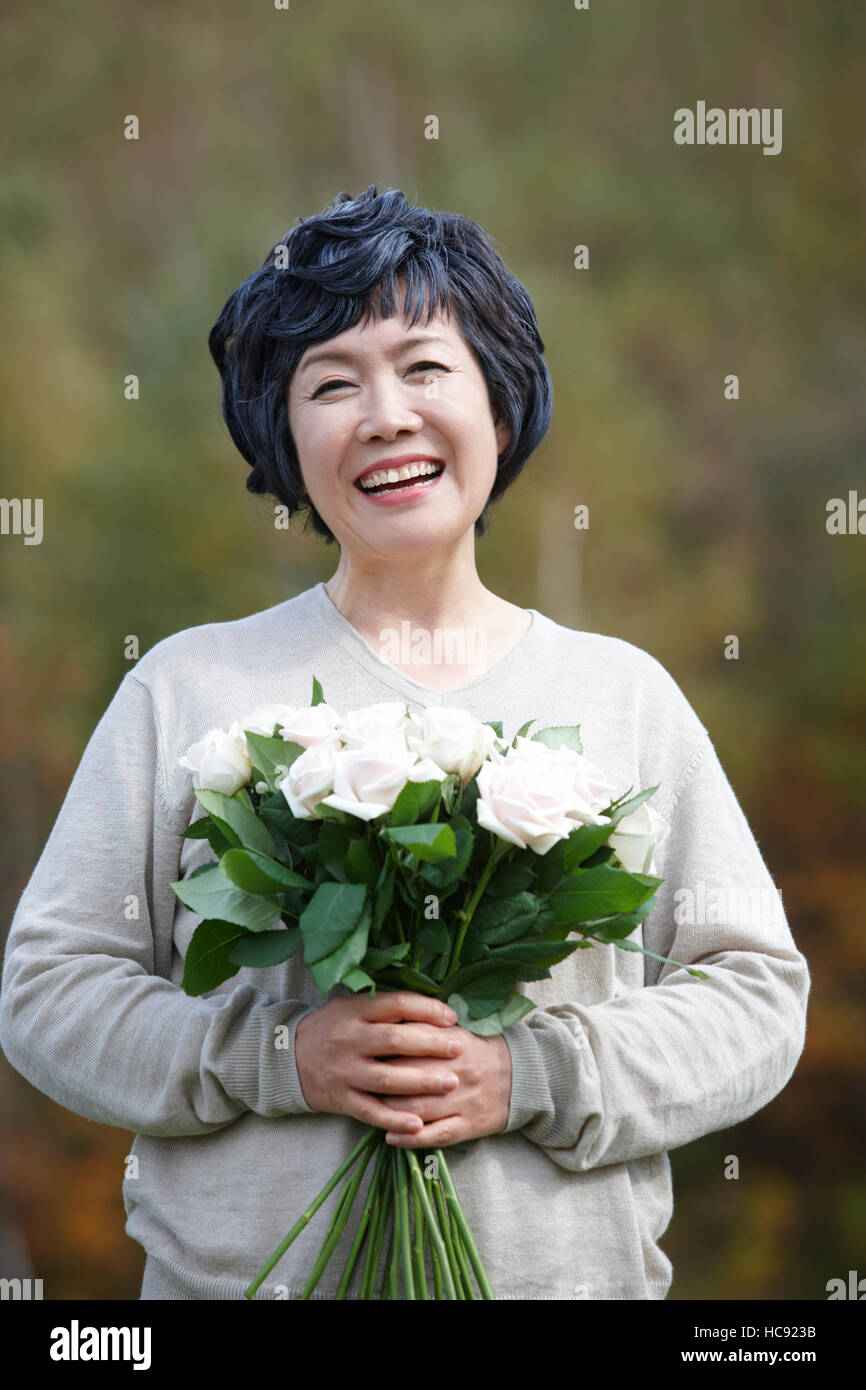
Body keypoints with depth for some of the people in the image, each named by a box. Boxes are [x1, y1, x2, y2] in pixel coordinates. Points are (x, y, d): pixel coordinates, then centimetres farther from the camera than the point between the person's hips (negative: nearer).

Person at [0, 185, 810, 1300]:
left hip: (572, 1268, 1)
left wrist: (534, 1077, -14)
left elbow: (755, 996, 2)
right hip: (240, 1271, -1)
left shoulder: (624, 694, 4)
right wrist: (281, 1058, -17)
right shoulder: (188, 687, 1)